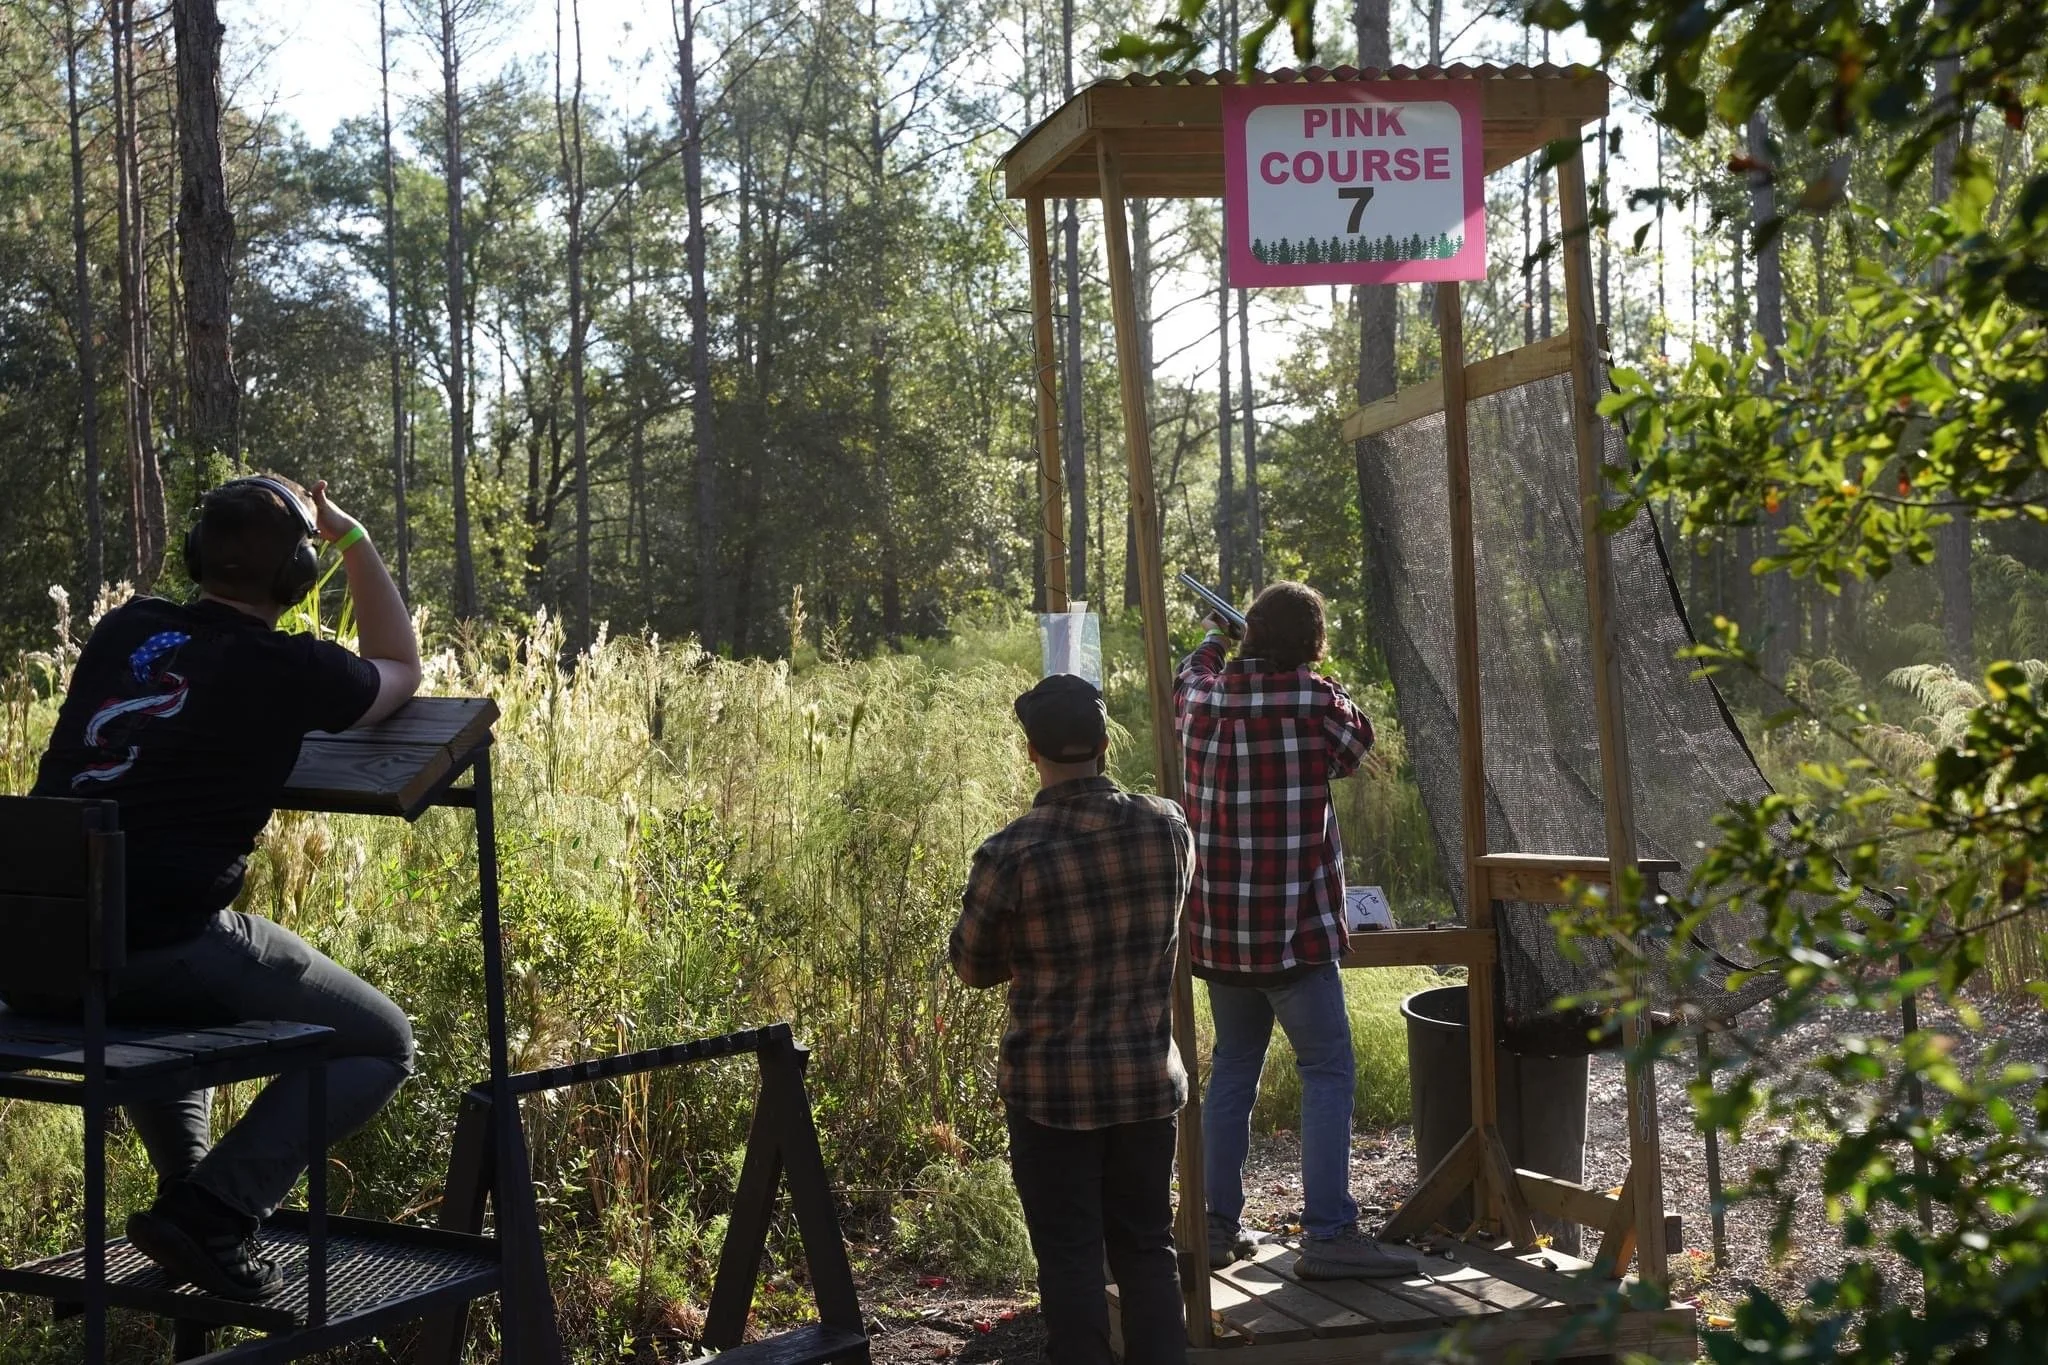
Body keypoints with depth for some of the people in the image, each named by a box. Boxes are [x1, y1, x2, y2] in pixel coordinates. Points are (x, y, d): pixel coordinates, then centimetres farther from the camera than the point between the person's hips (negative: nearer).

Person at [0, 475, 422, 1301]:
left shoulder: (124, 630, 14)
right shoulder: (288, 671, -2)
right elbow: (402, 670, 20)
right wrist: (354, 540, 25)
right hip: (160, 951, -7)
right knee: (382, 1045, 9)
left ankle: (190, 1181, 25)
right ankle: (216, 1211, -5)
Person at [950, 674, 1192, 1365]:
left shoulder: (1009, 854, -17)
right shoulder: (1167, 826, -6)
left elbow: (972, 965, -3)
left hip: (1052, 1088, -3)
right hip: (1148, 1080, 3)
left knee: (1070, 1258, 7)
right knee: (1147, 1250, 15)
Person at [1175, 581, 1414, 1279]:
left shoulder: (1203, 698, 2)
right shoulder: (1314, 700, -13)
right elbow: (1357, 743, 7)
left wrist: (1213, 640, 45)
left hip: (1218, 928, 6)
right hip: (1294, 929, -6)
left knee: (1232, 1070, 16)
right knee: (1327, 1073, -1)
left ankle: (1219, 1223, 19)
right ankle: (1328, 1233, -5)